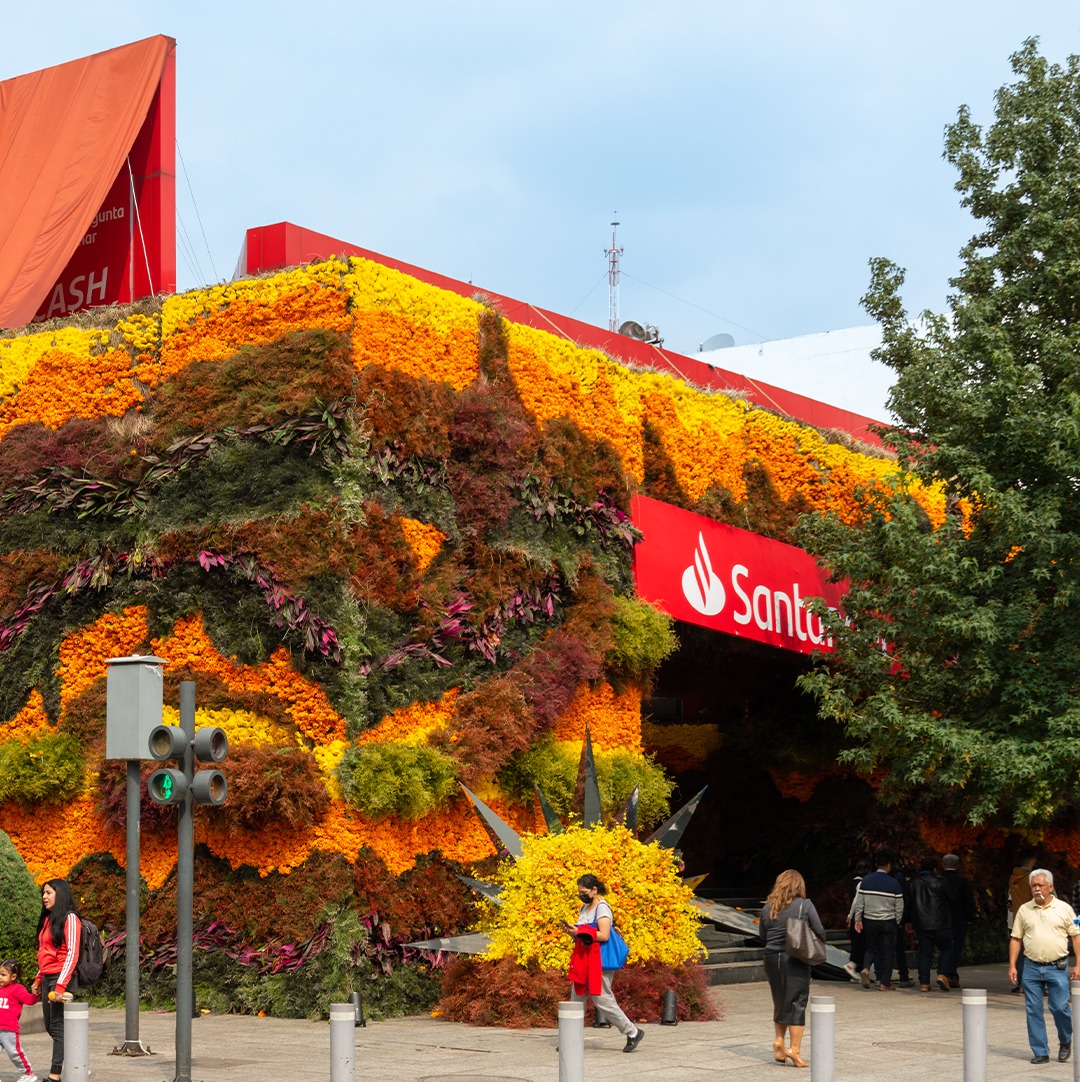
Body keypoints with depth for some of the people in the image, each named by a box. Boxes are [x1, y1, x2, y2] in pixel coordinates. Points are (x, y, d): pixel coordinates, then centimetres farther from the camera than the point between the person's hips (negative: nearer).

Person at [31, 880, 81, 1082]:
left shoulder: (69, 919, -8)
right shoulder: (48, 919, 18)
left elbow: (72, 954, -15)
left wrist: (60, 986, -20)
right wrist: (38, 980, 16)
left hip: (62, 979, -9)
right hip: (47, 979, 9)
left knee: (58, 1027, -9)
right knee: (51, 1027, 10)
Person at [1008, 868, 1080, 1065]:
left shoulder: (1064, 909, 2)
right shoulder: (1024, 910, 8)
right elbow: (1016, 939, 11)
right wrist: (1012, 965, 4)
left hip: (1057, 967, -2)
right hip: (1032, 967, 2)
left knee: (1060, 1007, -6)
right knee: (1033, 1011, 2)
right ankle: (1040, 1052, 11)